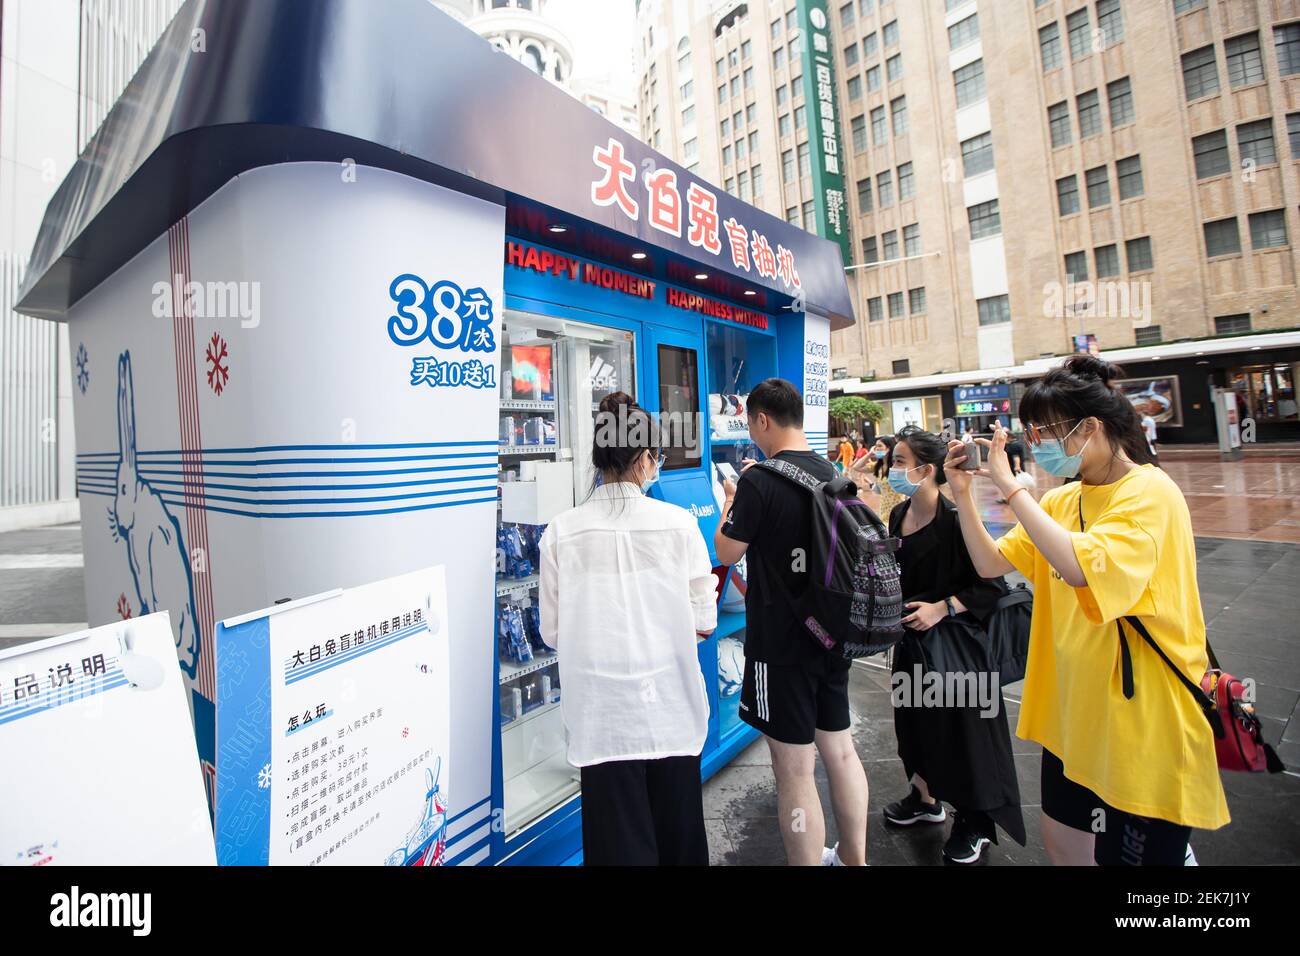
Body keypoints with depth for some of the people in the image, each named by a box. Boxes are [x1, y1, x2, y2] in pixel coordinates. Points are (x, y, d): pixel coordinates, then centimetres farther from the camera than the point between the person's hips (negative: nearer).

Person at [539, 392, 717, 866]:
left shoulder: (561, 532, -9)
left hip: (603, 711, 0)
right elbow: (703, 621, -5)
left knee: (620, 842, 16)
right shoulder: (679, 523, -11)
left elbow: (553, 630, -2)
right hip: (670, 705, 0)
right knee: (678, 834, 21)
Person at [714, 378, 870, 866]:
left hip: (781, 644, -8)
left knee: (794, 772, 5)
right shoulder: (831, 473, 4)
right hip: (833, 636, 8)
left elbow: (727, 552, -11)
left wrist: (731, 499, 5)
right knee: (839, 749, 23)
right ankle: (853, 857, 41)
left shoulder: (759, 480, -19)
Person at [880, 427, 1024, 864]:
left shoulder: (955, 518, -20)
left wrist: (942, 607, -21)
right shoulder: (898, 515, 2)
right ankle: (926, 797, 41)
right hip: (911, 638, 7)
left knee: (961, 725, 6)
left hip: (951, 639, -7)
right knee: (916, 718, 19)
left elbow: (992, 583, -17)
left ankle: (974, 822, 28)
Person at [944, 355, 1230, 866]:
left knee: (1140, 852, 11)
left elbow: (1080, 568, -34)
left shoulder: (1150, 492, -17)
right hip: (1073, 710, 7)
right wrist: (963, 494, -8)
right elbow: (991, 564, 2)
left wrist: (1010, 486, -29)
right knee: (1062, 842, 20)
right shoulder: (1061, 501, 4)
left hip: (1142, 716, -7)